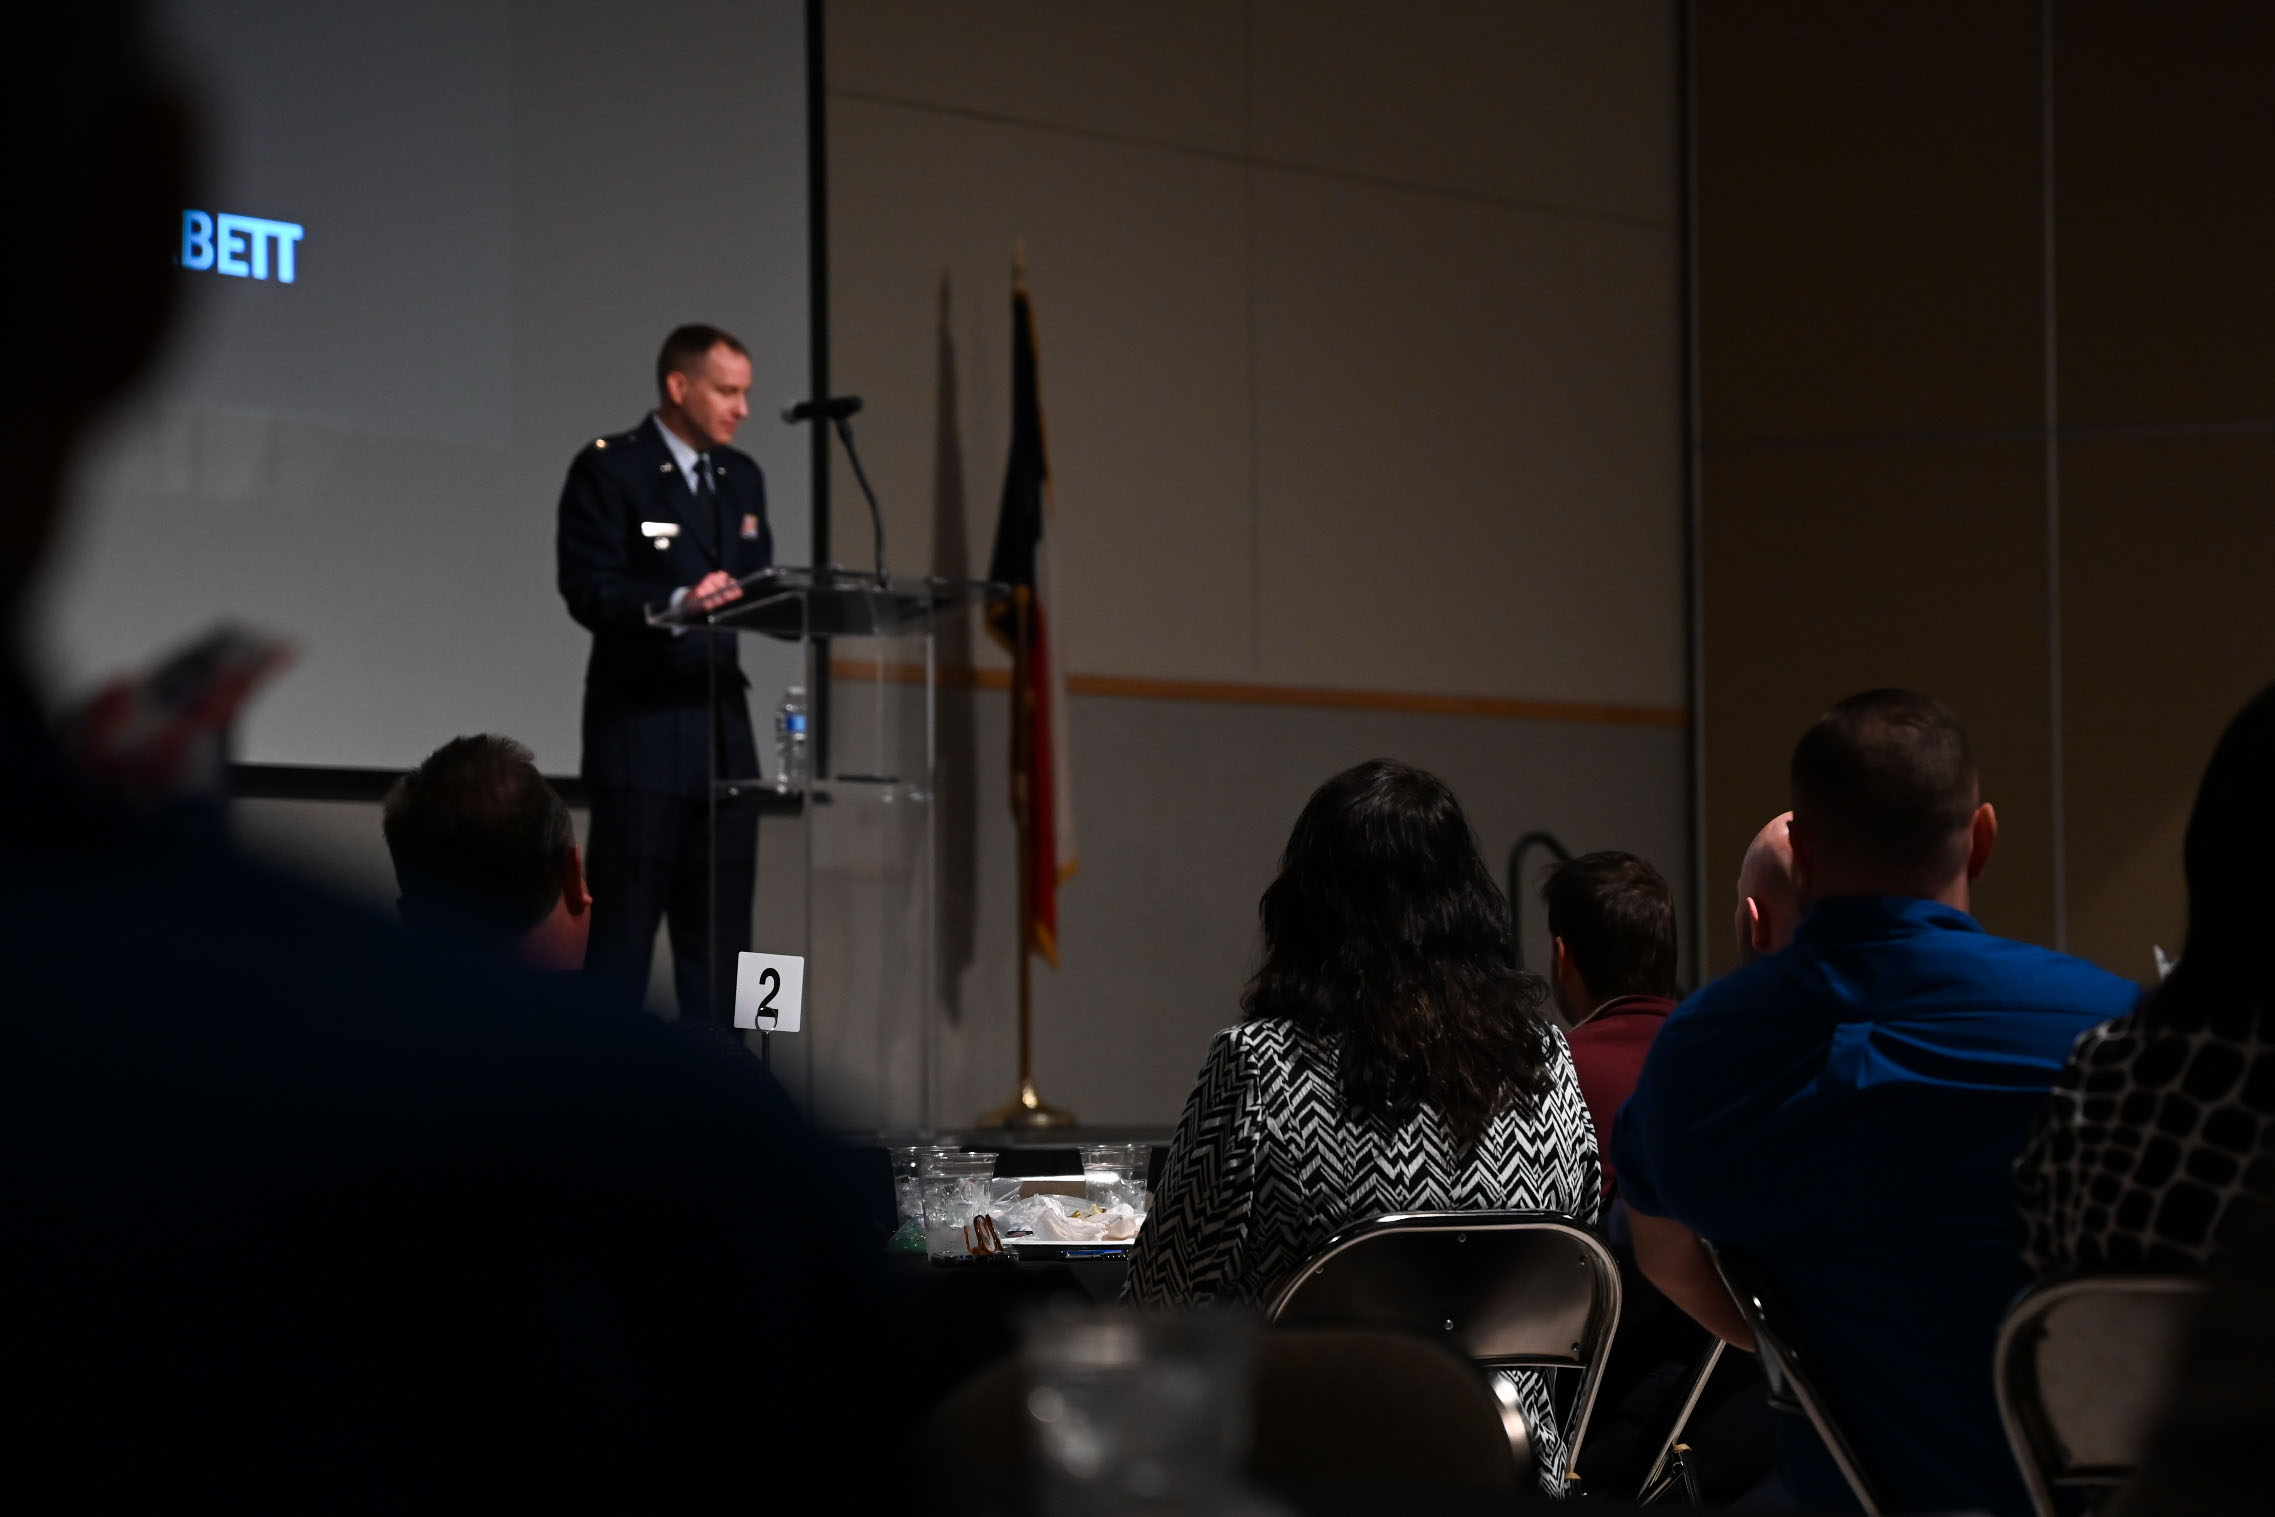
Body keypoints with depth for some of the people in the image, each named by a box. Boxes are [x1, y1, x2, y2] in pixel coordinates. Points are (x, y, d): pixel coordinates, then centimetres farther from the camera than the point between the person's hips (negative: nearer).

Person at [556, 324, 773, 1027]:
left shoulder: (742, 477, 16)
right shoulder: (608, 469, -5)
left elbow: (756, 589, 15)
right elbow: (587, 591, -13)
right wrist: (679, 600, -27)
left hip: (722, 725, 6)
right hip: (641, 725, -6)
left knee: (719, 934, 6)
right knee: (624, 925, -4)